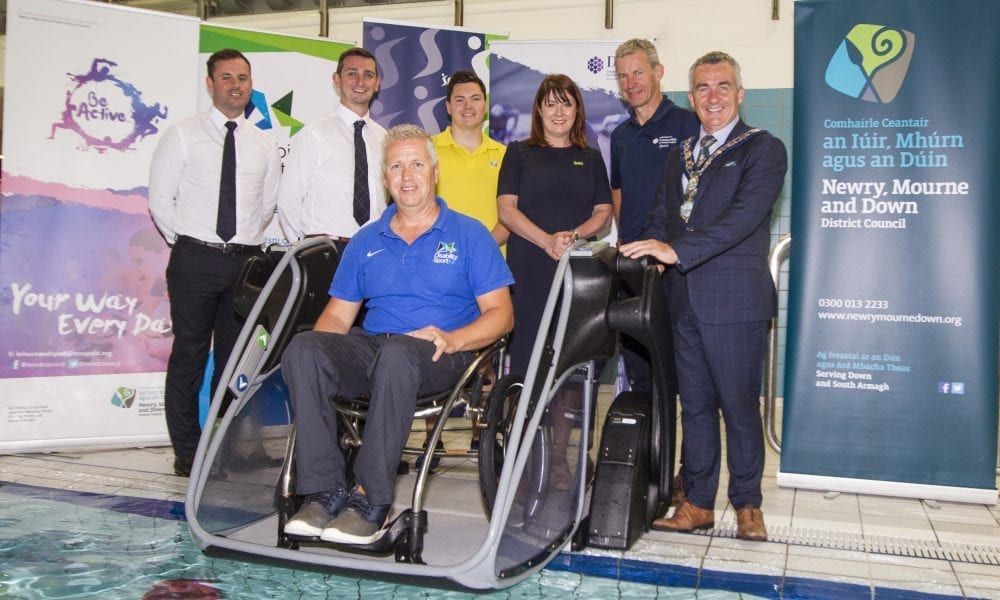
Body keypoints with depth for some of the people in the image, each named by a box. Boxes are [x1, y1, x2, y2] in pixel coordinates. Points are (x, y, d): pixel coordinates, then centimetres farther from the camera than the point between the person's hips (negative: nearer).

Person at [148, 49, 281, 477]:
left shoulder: (264, 144, 12)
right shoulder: (182, 135, 2)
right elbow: (160, 199, 1)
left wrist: (249, 239, 10)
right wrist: (186, 243, -1)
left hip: (246, 261, 3)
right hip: (195, 260, -3)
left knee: (235, 357, 8)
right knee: (189, 355, -1)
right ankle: (187, 451, 8)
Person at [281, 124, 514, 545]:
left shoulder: (469, 234, 8)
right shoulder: (366, 242, 20)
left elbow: (501, 313, 1)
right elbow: (339, 313, 16)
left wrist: (453, 338, -18)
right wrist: (321, 350, -7)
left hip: (438, 358, -4)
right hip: (370, 350, 4)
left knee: (397, 353, -39)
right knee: (302, 348, -26)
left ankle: (371, 500, -32)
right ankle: (323, 491, -27)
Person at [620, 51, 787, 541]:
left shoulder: (763, 149, -2)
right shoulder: (680, 155, 18)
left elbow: (744, 215, -17)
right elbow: (660, 217, 20)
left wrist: (677, 250, -24)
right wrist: (652, 253, -2)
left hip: (735, 298, -5)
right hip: (685, 299, 6)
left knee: (739, 404, 2)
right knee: (695, 404, 11)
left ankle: (747, 505, 18)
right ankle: (697, 504, 20)